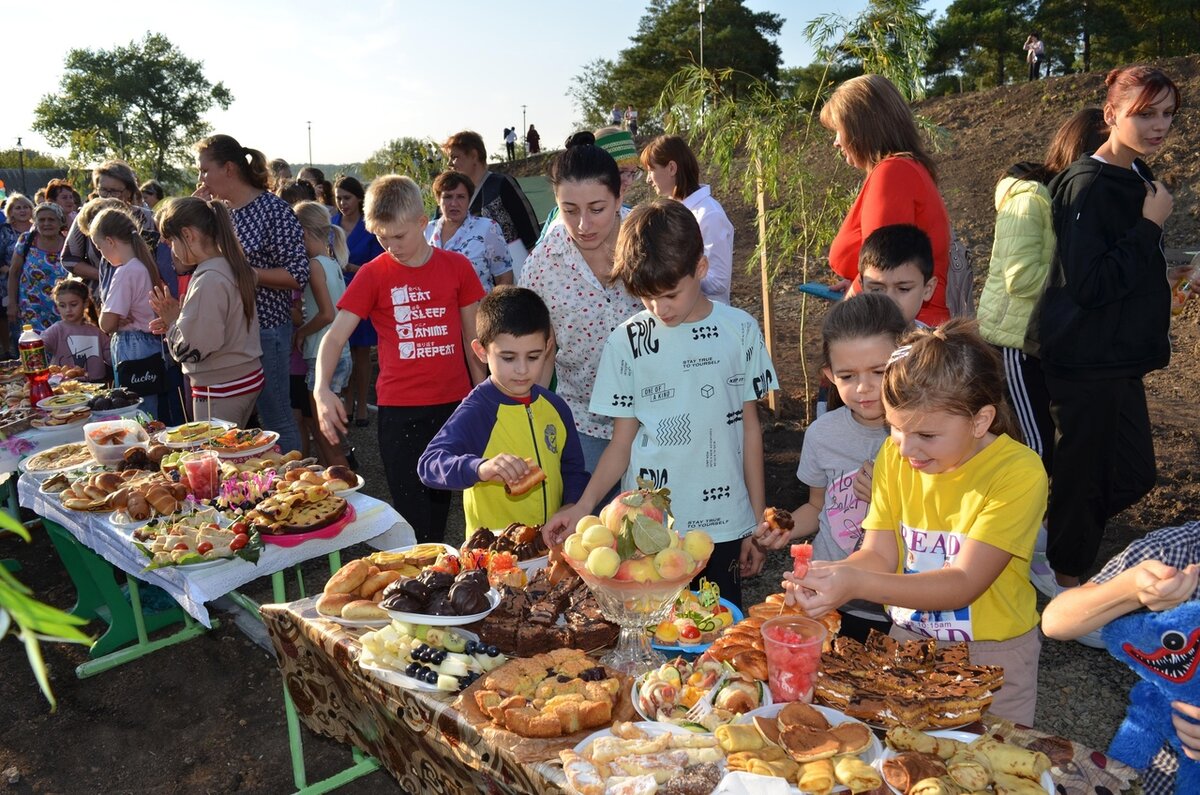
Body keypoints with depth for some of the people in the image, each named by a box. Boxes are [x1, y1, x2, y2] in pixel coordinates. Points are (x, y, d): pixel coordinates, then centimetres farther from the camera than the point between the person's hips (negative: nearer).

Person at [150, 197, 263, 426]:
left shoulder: (208, 280, -21)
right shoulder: (233, 267, 6)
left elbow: (190, 349, -20)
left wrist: (172, 321, -3)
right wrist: (178, 320, 7)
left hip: (220, 391, -9)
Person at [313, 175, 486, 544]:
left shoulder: (457, 266, 2)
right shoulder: (373, 274, -3)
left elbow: (471, 336, 9)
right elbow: (335, 336, -7)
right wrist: (322, 389, -23)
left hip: (453, 404, 2)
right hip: (400, 411, -2)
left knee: (441, 499, 16)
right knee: (413, 516, 2)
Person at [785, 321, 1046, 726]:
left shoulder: (1018, 473, -22)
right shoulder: (895, 454, -6)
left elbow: (963, 583, -27)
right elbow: (879, 555, -8)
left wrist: (858, 583, -39)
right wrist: (830, 576, -29)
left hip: (990, 655, -4)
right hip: (909, 639, 4)